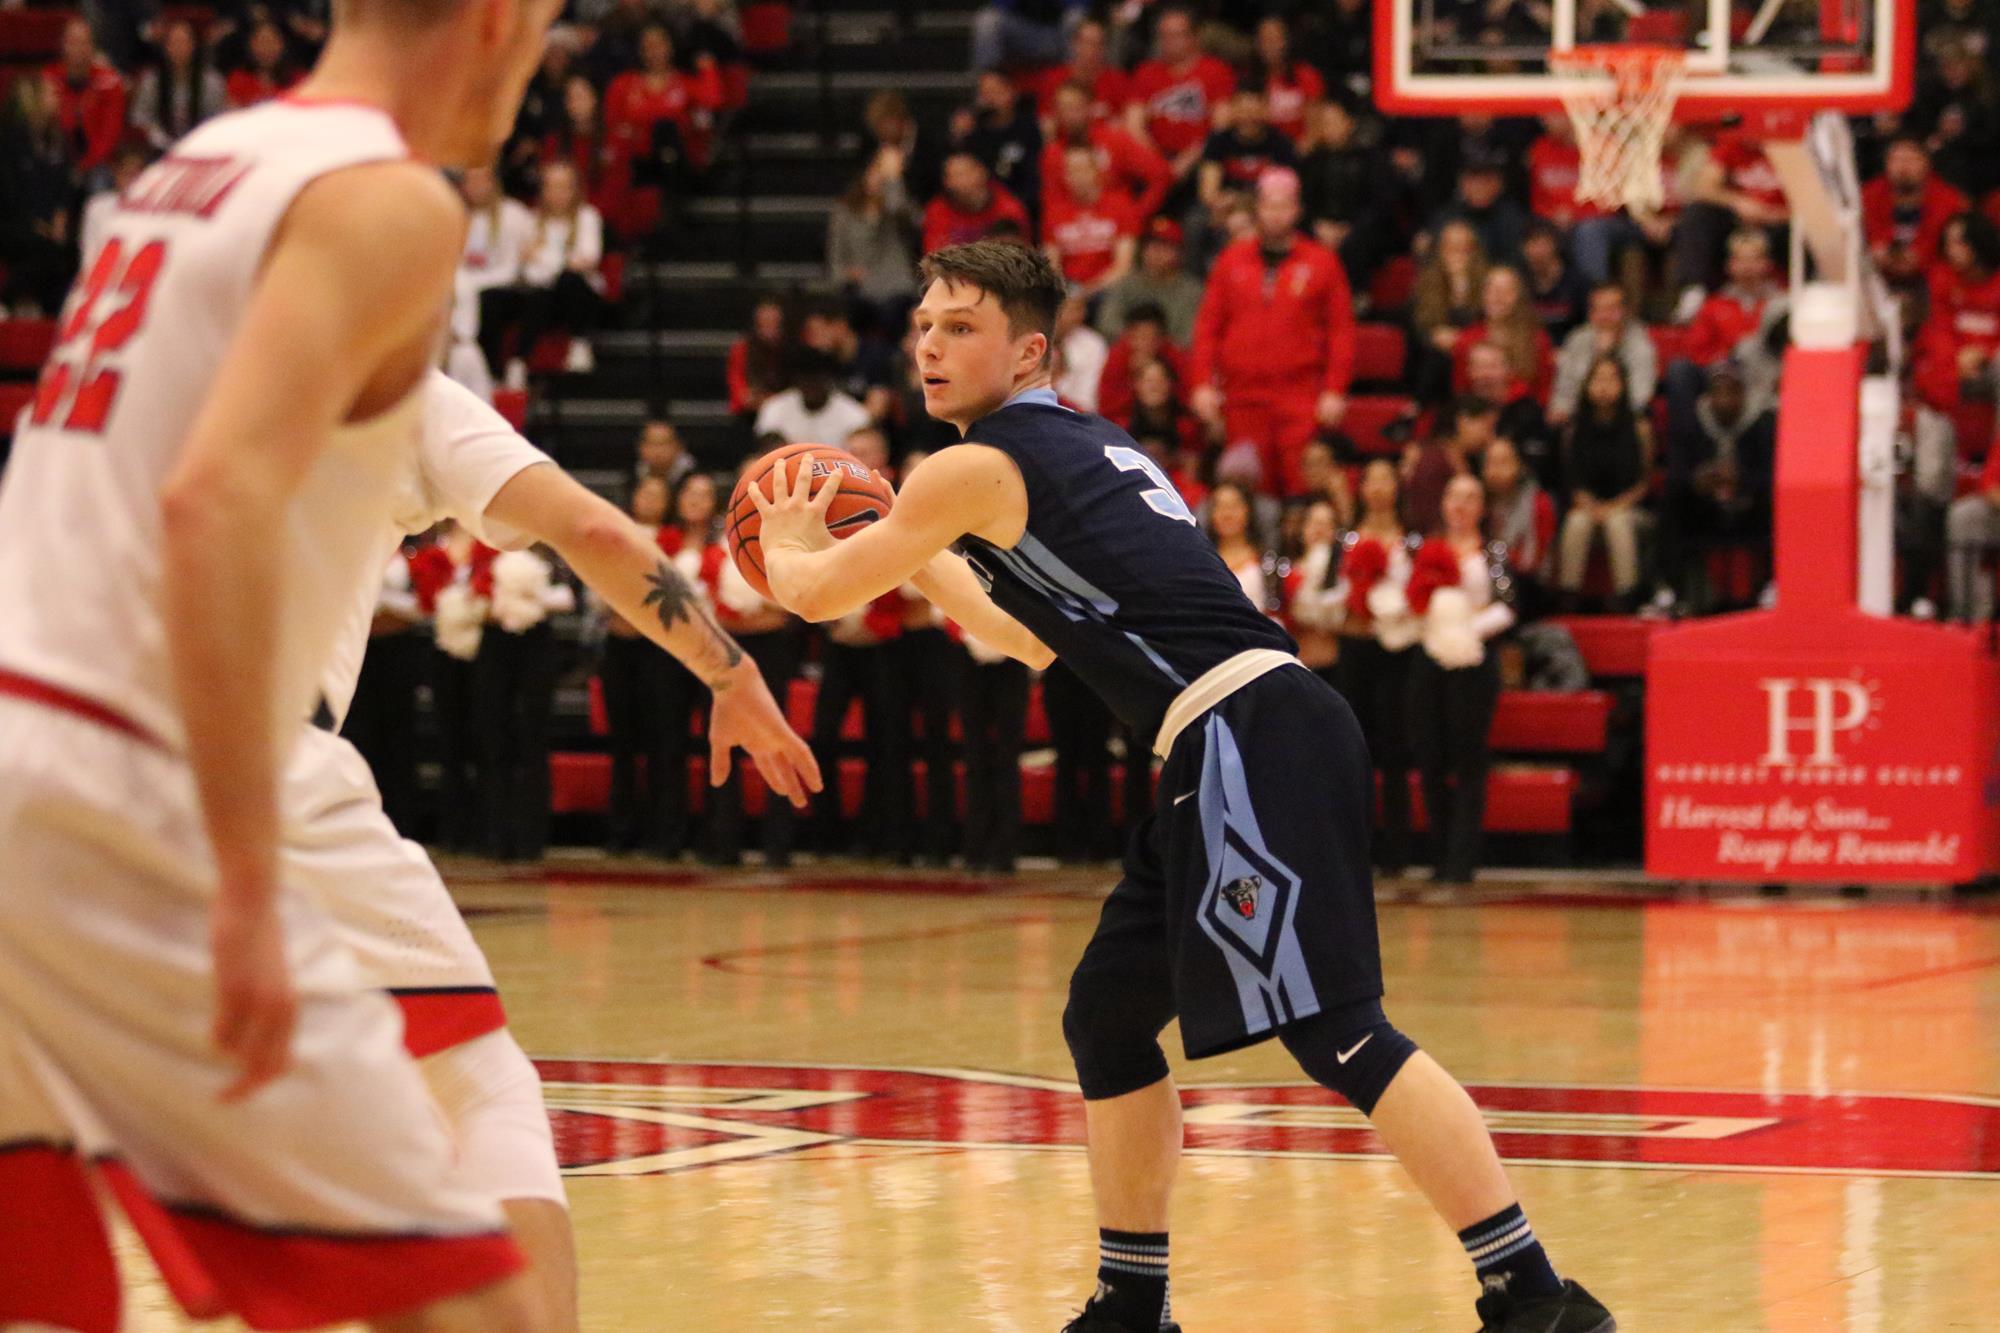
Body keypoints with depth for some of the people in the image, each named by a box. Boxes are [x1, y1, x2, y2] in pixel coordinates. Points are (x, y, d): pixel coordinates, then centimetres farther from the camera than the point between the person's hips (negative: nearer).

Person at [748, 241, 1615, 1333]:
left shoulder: (978, 467, -2)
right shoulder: (1081, 447, 25)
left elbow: (818, 593, 7)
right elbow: (1038, 638, 40)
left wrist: (786, 541, 29)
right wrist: (921, 563, 44)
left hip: (1248, 741, -10)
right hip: (1237, 754, 10)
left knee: (1334, 1030, -17)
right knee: (1107, 1020, 18)